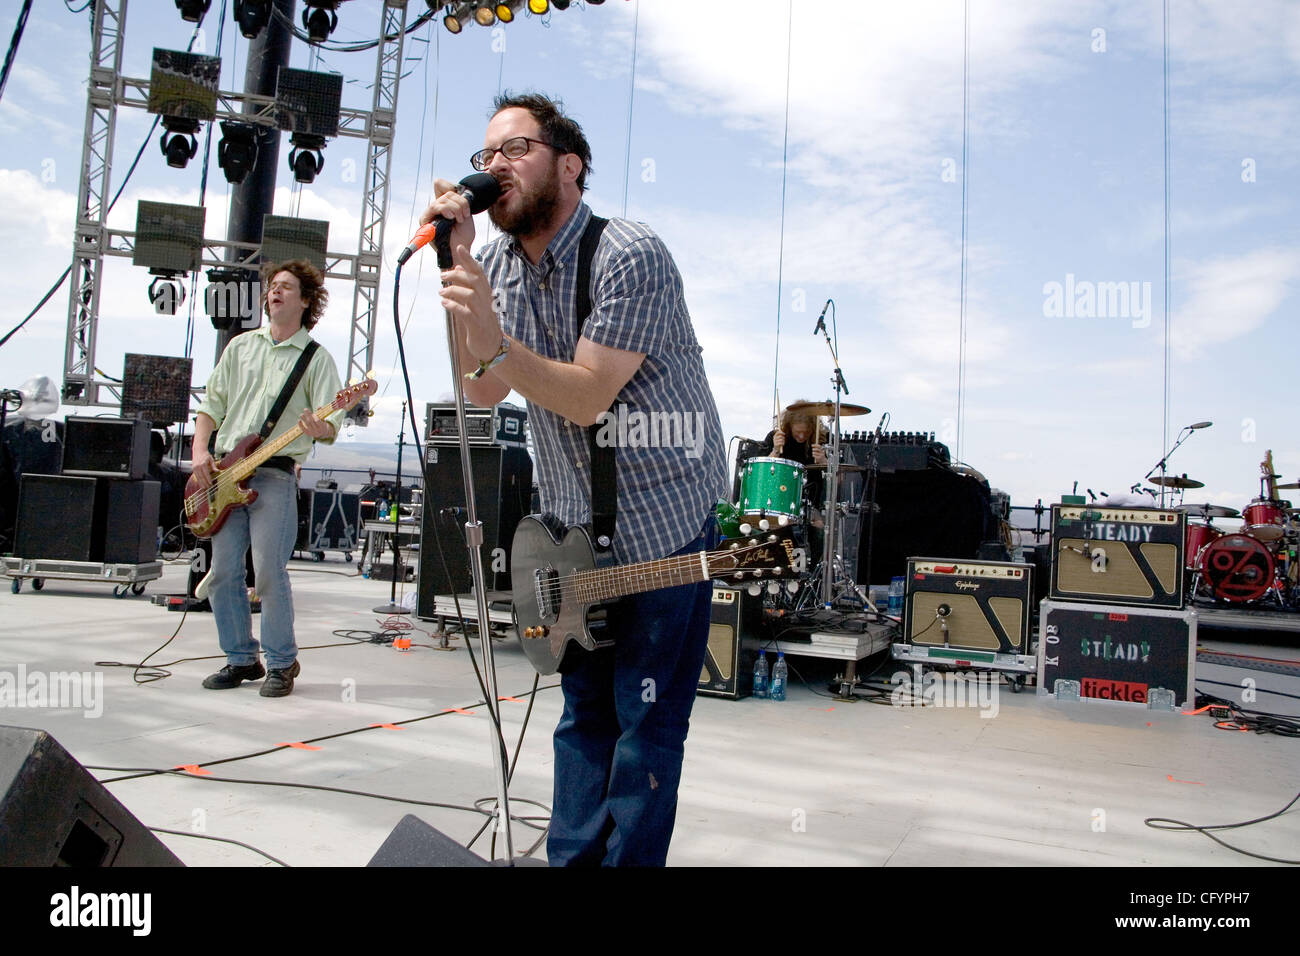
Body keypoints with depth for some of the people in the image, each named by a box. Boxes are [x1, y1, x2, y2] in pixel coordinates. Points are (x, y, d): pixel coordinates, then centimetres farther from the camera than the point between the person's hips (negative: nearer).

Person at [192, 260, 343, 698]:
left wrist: (319, 428, -28)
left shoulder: (317, 358, 3)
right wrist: (200, 451, 3)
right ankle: (241, 659, 18)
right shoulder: (240, 346, 17)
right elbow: (211, 404, 18)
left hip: (276, 474, -5)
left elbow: (331, 427, -5)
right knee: (222, 572, 5)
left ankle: (282, 663, 5)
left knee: (269, 572, -10)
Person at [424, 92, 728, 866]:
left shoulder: (632, 257, -18)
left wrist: (494, 339, -37)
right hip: (573, 531, 7)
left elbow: (586, 396, -23)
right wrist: (456, 262, -12)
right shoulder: (504, 261, 5)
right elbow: (484, 392, -5)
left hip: (664, 525, -7)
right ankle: (573, 858, 26)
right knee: (584, 712, 15)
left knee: (646, 721, 2)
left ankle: (629, 859, 16)